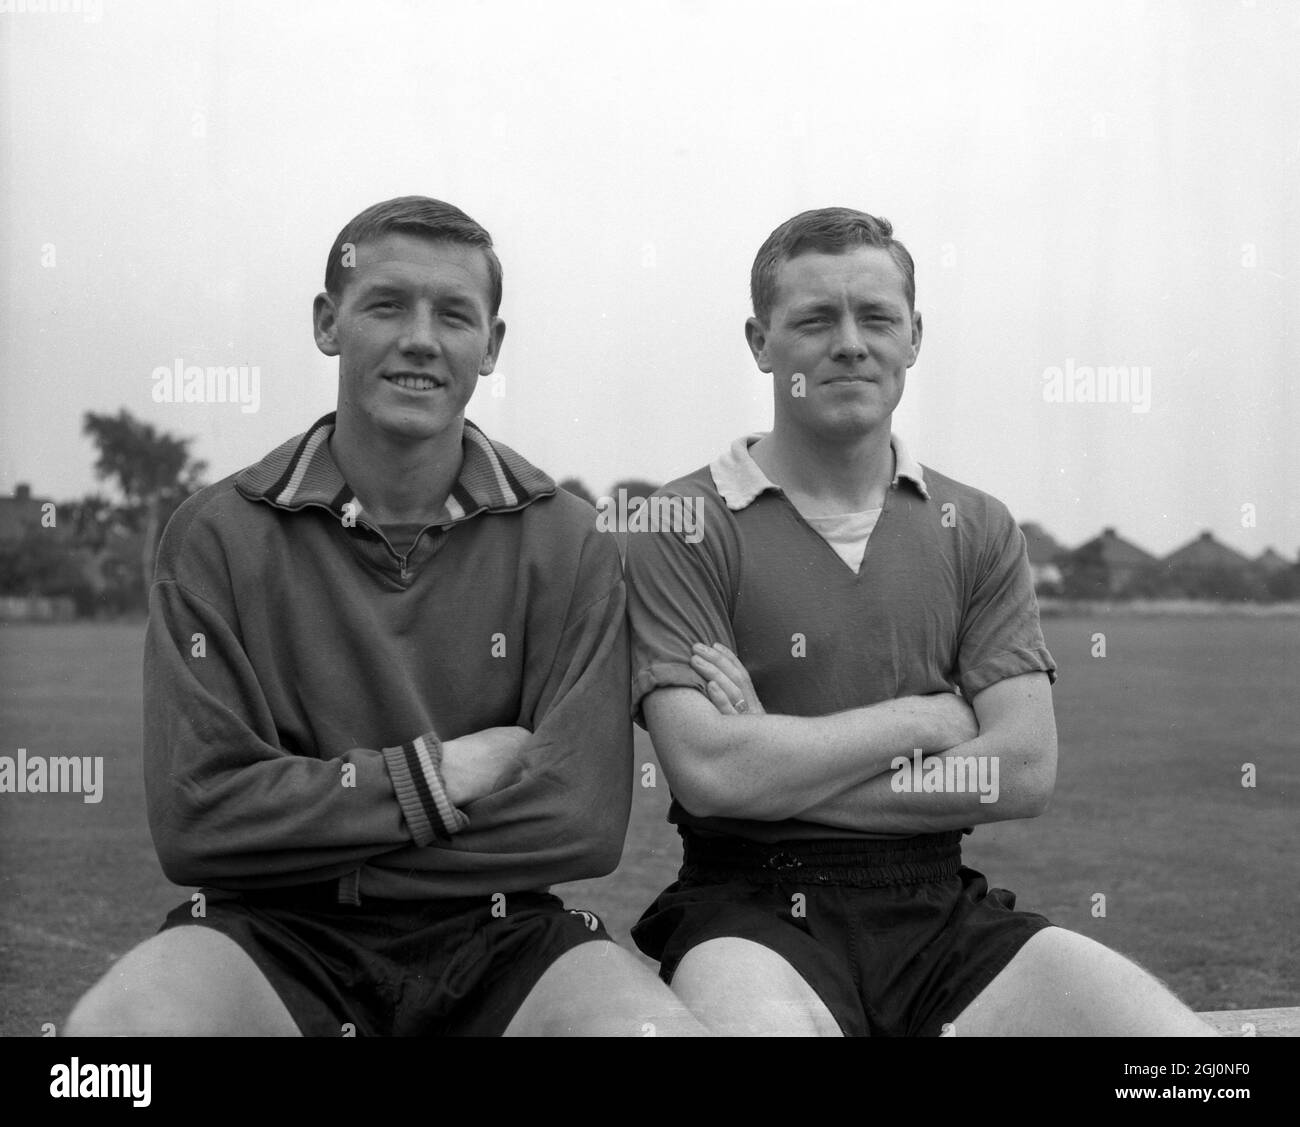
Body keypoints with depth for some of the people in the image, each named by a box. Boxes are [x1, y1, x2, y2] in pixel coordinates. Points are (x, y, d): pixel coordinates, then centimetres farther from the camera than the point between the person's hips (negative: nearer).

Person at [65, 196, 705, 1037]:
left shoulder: (567, 545, 0)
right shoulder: (220, 536, 0)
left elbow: (581, 824, -10)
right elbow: (194, 819, -9)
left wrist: (309, 829, -10)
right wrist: (436, 776, -11)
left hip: (497, 940, 1)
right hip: (277, 938, 0)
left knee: (655, 1024, -31)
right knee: (119, 1022, -33)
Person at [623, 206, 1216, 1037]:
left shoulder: (978, 531, 11)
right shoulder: (688, 528, 0)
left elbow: (1026, 770, 0)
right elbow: (709, 772, -12)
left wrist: (785, 766, -7)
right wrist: (924, 721, -3)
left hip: (942, 908, 4)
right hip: (758, 911, -4)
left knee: (1172, 1027, -20)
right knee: (761, 1017, -39)